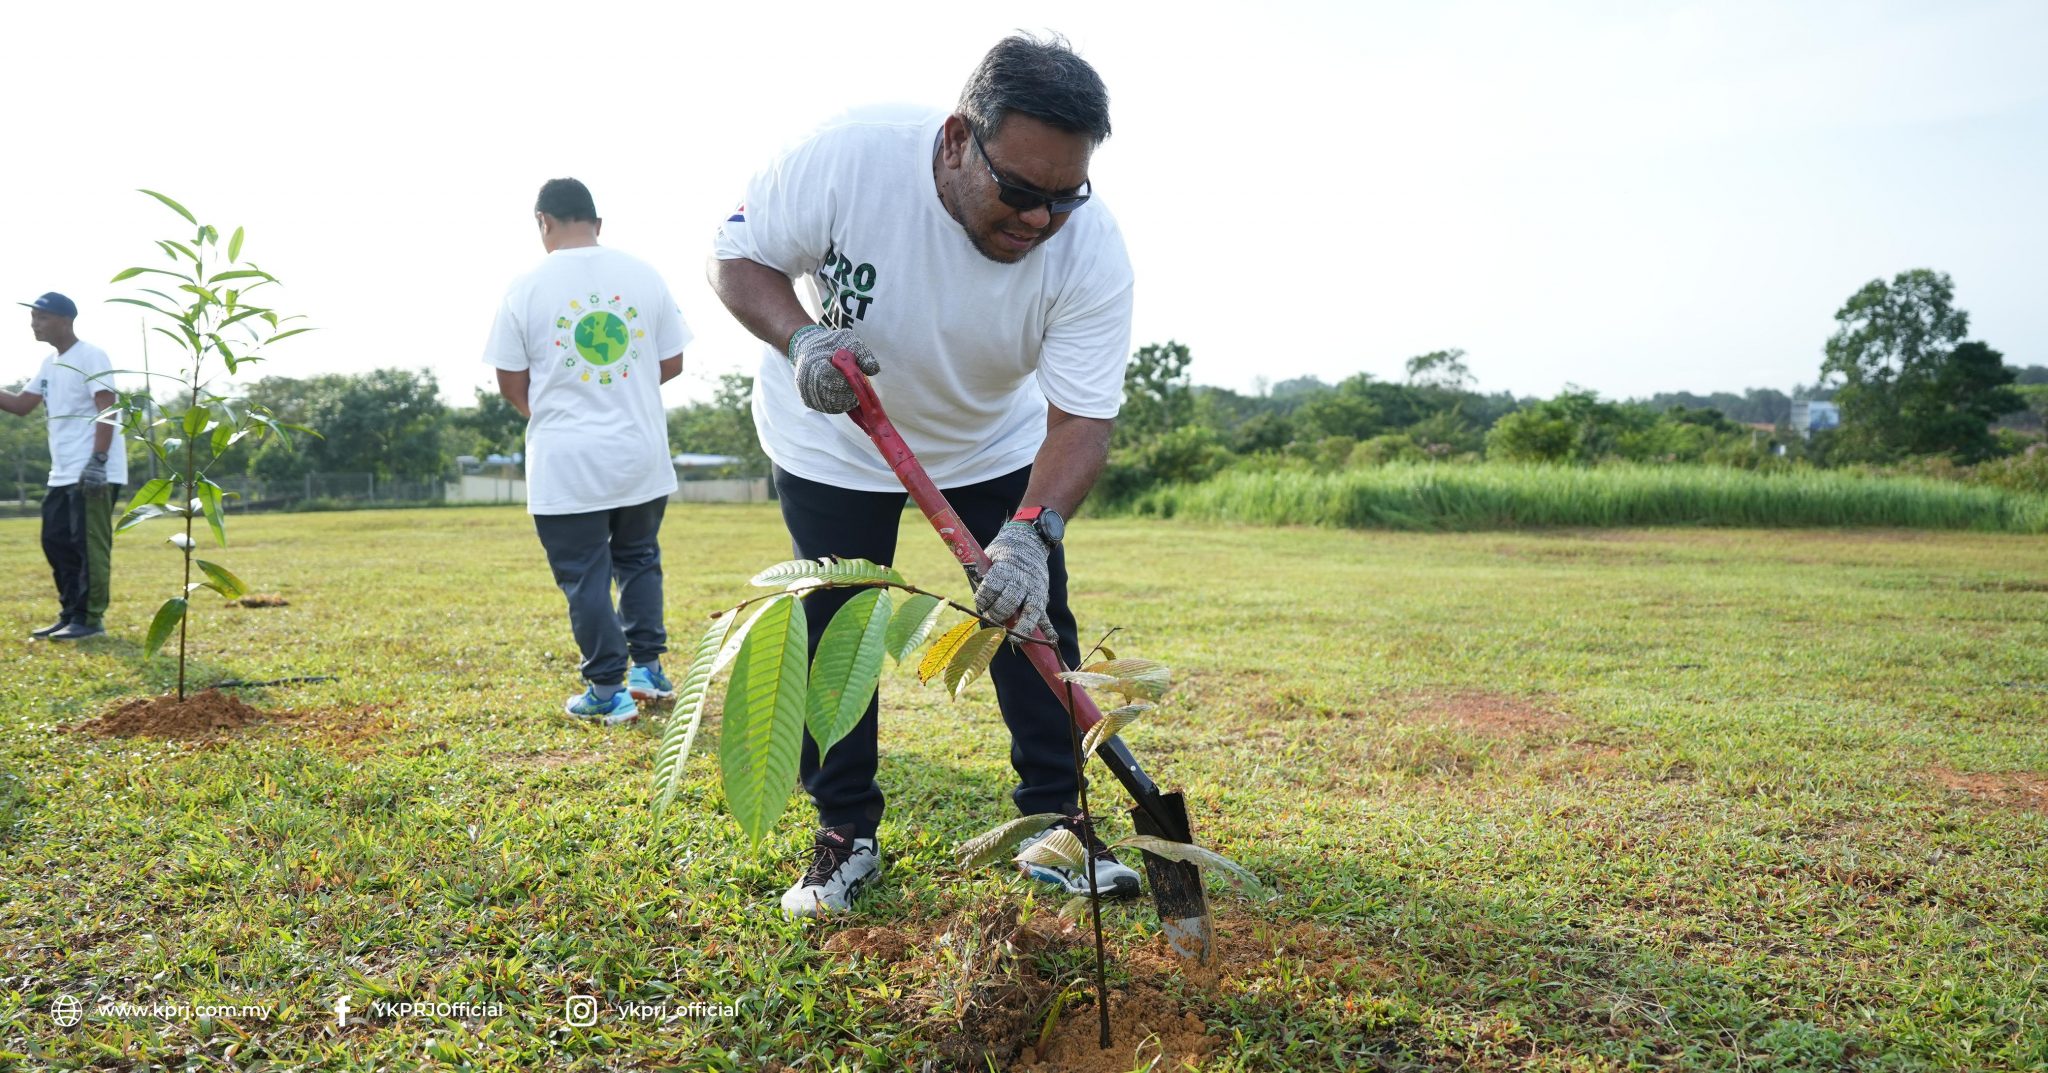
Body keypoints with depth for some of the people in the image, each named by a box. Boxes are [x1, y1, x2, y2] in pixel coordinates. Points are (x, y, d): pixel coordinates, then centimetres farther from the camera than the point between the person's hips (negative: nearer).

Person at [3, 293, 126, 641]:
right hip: (63, 474, 10)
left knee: (89, 545, -7)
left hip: (93, 473, -10)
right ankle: (70, 615, 21)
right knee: (56, 541, 13)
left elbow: (108, 411, -17)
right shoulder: (49, 364, 18)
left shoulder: (90, 357, -10)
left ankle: (91, 619, -1)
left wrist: (98, 460, -24)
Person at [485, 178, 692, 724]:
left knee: (585, 576, 6)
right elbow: (672, 362, 5)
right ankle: (649, 668, 25)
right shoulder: (644, 276, 0)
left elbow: (512, 384, -2)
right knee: (638, 559, 21)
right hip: (642, 455, 3)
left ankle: (607, 689, 9)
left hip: (565, 461, -3)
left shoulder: (526, 288, -7)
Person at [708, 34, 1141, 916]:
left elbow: (1082, 417, -27)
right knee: (833, 635, 0)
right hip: (833, 442, -1)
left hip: (996, 444, 2)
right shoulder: (847, 158, -32)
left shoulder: (1091, 249, -28)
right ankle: (845, 834, 15)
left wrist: (1031, 531, -44)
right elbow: (737, 255, -18)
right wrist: (800, 337, -38)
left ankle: (1056, 823, 12)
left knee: (1031, 616, -3)